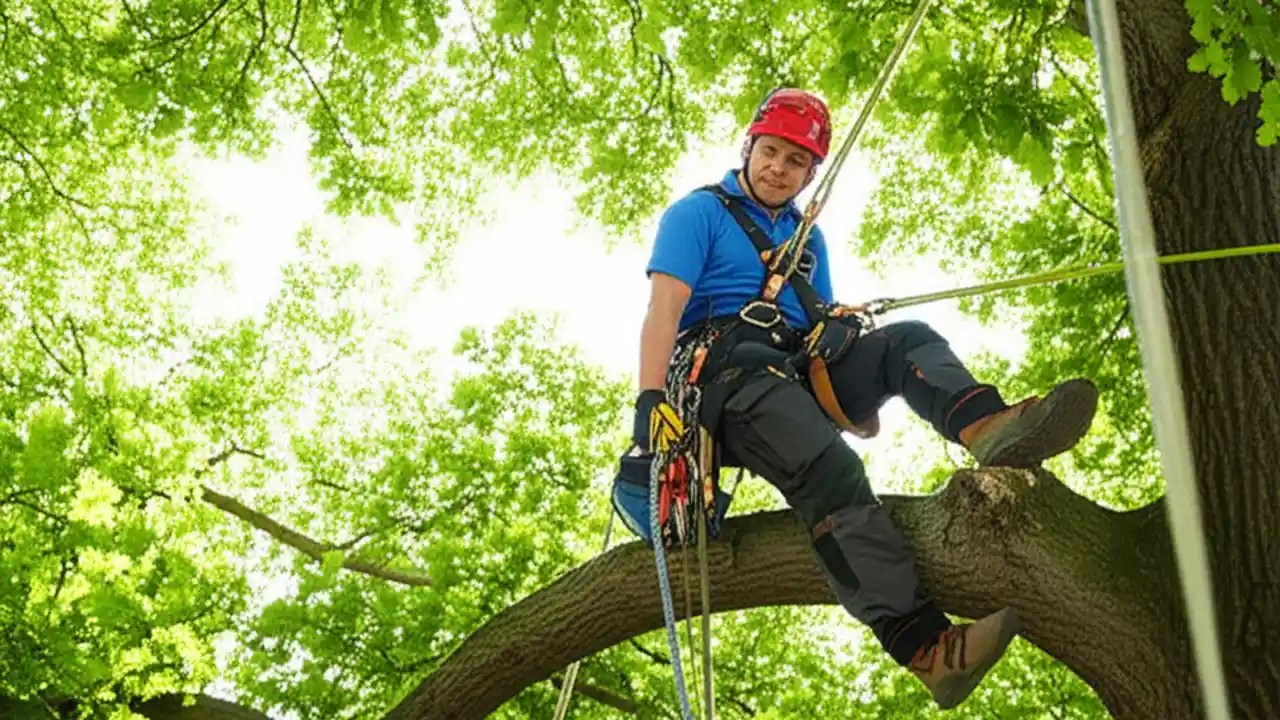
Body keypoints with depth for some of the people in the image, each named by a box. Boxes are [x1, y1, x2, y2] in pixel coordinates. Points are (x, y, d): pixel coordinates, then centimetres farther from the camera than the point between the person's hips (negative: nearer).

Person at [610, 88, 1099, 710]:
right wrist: (650, 400, -22)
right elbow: (665, 308, -7)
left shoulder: (807, 238, 28)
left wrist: (859, 401, 9)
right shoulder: (700, 212, 8)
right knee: (831, 470, -31)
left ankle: (988, 429, -49)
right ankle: (926, 646, -45)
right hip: (728, 373, -7)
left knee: (907, 340, -16)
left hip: (802, 376, 7)